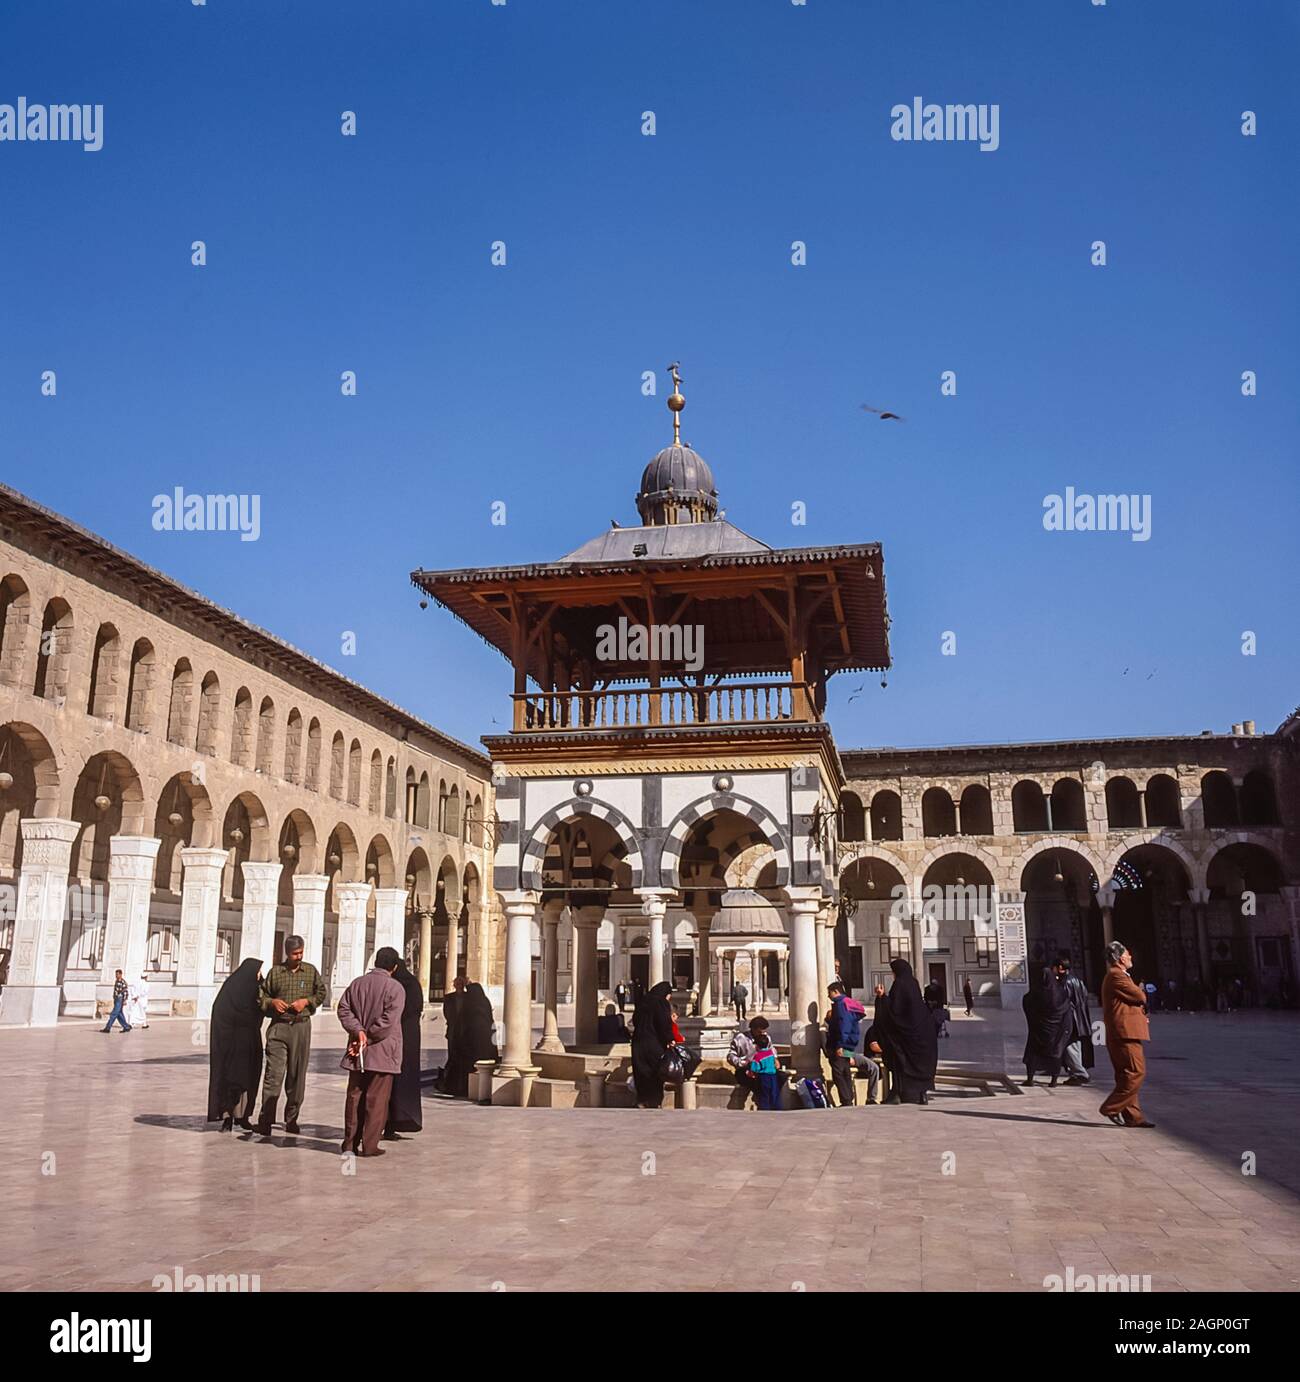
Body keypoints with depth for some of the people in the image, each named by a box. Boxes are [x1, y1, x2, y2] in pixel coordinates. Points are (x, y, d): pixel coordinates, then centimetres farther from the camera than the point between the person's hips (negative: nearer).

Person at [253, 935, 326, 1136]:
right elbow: (262, 995, 12)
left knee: (297, 1075, 6)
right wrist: (272, 1002, -8)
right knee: (274, 1073, -9)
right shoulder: (275, 971, 6)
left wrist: (307, 1001, -5)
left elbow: (321, 993, 12)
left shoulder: (311, 971, 7)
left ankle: (291, 1119, 16)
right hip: (279, 1027, -1)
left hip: (302, 1027, 1)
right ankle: (265, 1120, -6)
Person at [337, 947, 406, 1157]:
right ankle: (369, 1145, 2)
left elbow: (343, 1009, 1)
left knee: (354, 1096, 13)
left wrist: (358, 1031, -7)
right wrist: (368, 1038, -9)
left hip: (358, 1054, 5)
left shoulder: (357, 983, 7)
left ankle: (350, 1143, 16)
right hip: (382, 1053, -5)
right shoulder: (395, 988, -9)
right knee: (377, 1099, 2)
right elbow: (388, 1020, -17)